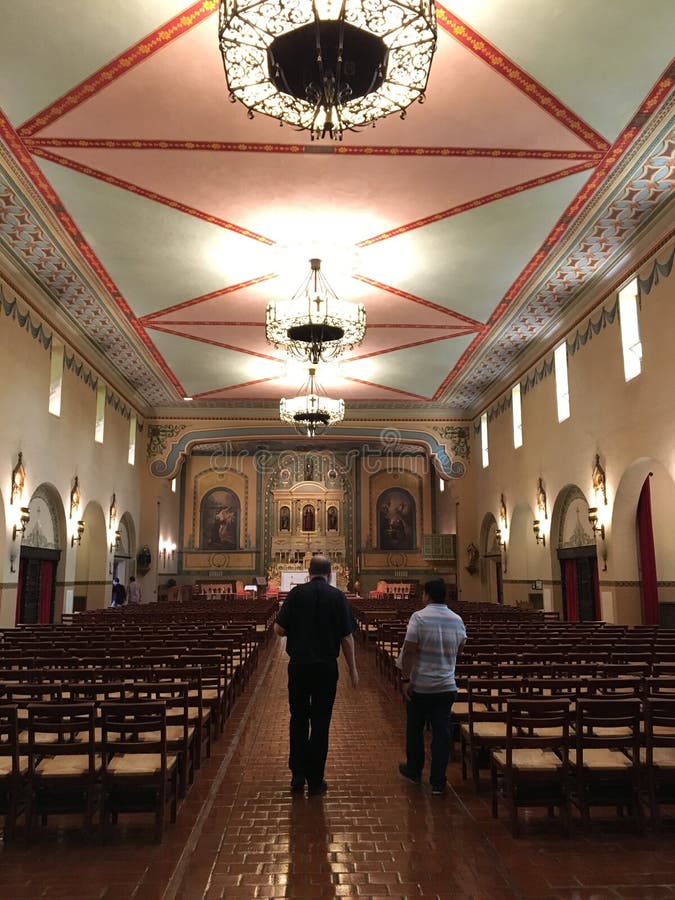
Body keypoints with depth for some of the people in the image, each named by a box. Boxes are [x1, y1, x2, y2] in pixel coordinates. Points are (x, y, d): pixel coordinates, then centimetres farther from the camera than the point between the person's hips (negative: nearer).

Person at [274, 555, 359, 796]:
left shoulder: (297, 593, -5)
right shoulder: (338, 596, -6)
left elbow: (279, 629, -7)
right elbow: (347, 637, -6)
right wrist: (352, 669, 4)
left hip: (299, 665, 1)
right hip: (326, 666, -1)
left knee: (298, 720, 16)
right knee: (320, 723, 8)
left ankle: (297, 776, 18)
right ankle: (315, 781, 15)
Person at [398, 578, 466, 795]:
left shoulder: (419, 617, -13)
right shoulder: (457, 620, 2)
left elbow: (409, 651, -17)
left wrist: (406, 679, -11)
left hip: (420, 685, -3)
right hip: (447, 686, 3)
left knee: (415, 729, 15)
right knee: (441, 732, 7)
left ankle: (414, 771, 30)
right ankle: (438, 782, 10)